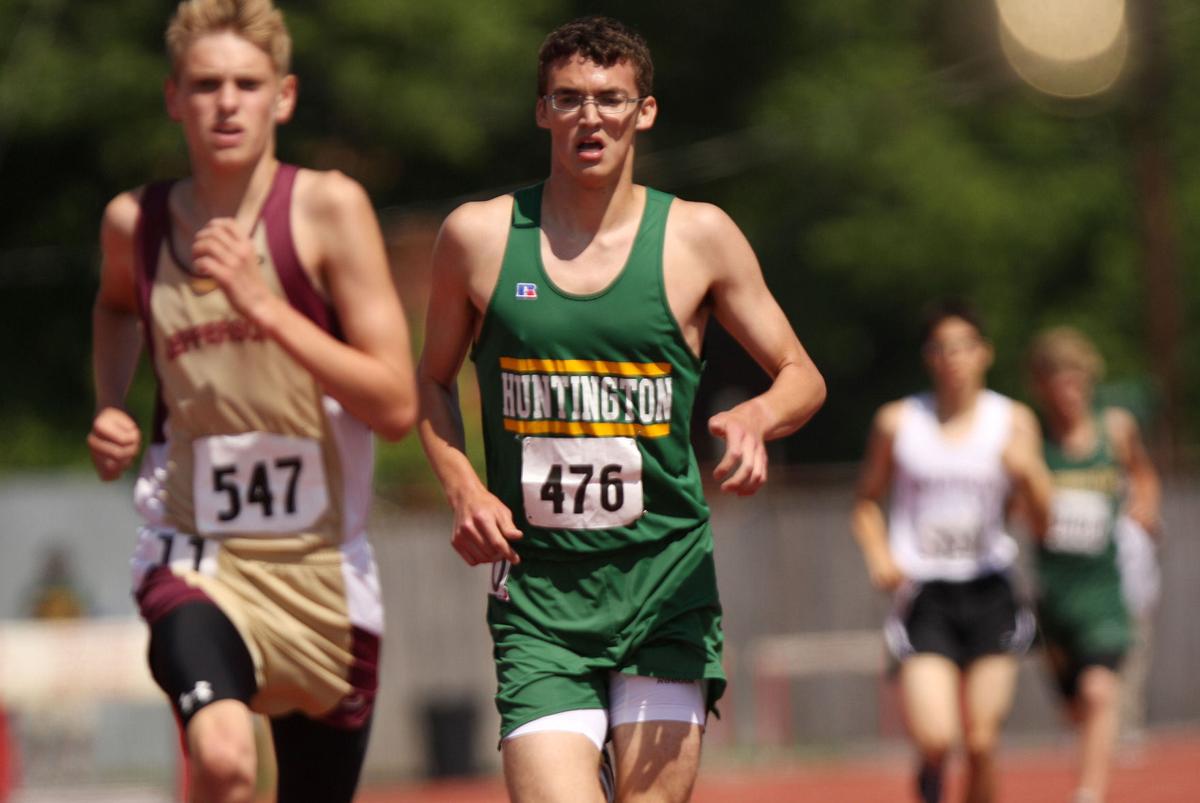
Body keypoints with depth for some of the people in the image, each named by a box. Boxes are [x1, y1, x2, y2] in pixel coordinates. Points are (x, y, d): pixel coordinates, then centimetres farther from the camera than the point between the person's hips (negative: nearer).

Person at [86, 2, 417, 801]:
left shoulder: (329, 208, -8)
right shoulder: (134, 222, 1)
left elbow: (397, 406, -14)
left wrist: (263, 306, -21)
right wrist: (110, 408, 10)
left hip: (324, 570, 0)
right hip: (196, 562, 0)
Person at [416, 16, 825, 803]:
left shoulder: (699, 237, 3)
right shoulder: (478, 236, 4)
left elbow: (803, 377, 10)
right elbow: (434, 381, 18)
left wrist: (757, 417, -13)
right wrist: (464, 489, 0)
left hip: (667, 583, 1)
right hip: (538, 596, 0)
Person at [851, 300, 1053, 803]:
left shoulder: (1013, 421, 4)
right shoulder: (897, 422, 3)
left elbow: (1040, 523, 1)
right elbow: (867, 502, 15)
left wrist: (1026, 471, -18)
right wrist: (879, 557, -3)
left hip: (988, 595, 1)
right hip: (924, 595, -1)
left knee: (982, 744, -2)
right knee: (934, 738, -15)